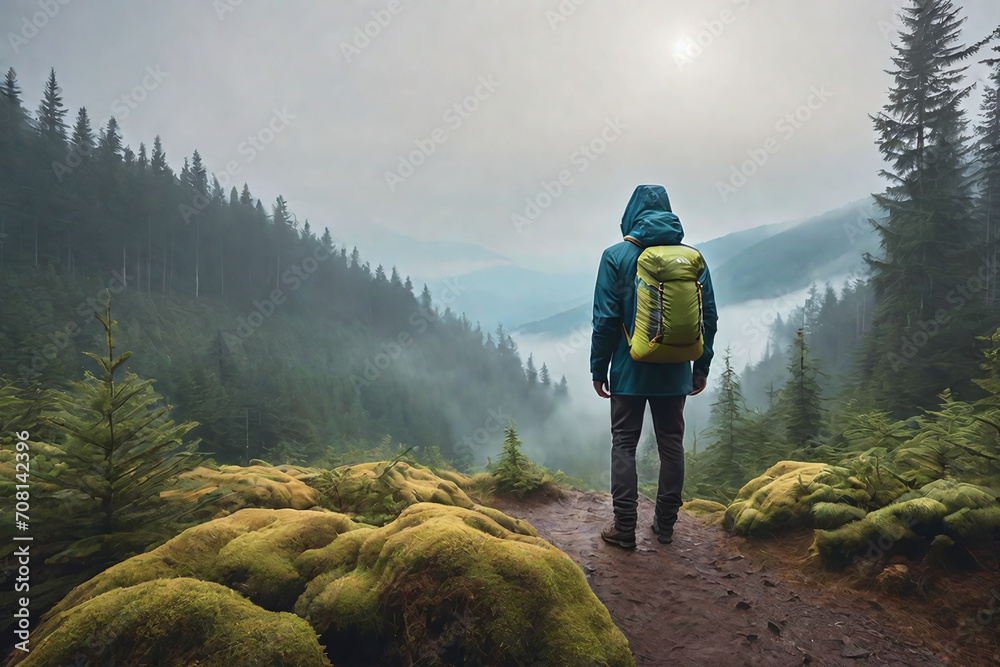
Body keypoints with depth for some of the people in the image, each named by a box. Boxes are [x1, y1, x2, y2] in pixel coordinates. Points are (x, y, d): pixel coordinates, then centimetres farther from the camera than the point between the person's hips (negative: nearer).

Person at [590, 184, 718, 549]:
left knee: (624, 444, 7)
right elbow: (709, 316, 4)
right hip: (675, 372, 3)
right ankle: (665, 523, 23)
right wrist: (701, 367, 13)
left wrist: (599, 368, -2)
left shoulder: (616, 256, -8)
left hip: (630, 371, -3)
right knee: (672, 443, 14)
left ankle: (624, 527, 9)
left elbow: (605, 318, -10)